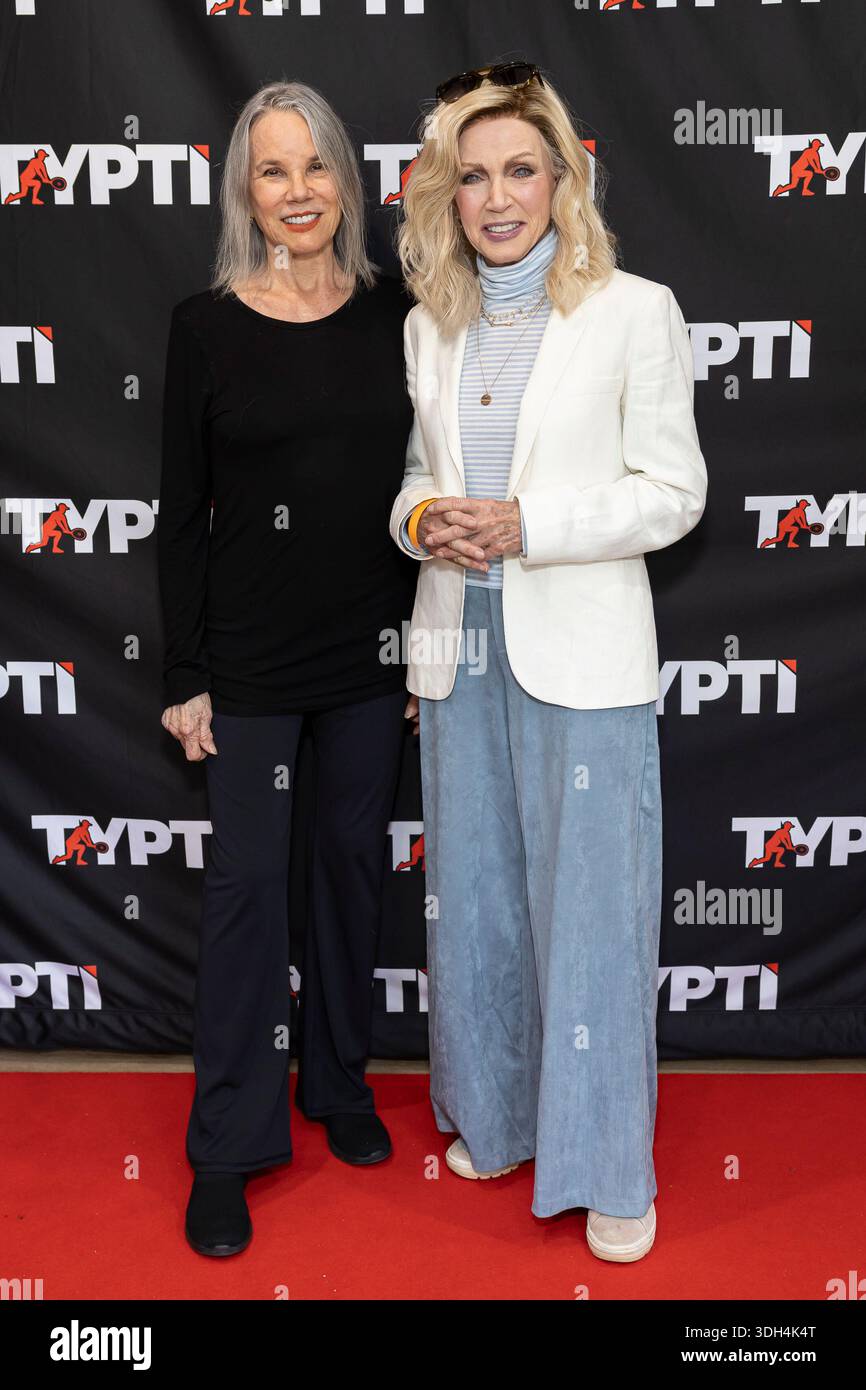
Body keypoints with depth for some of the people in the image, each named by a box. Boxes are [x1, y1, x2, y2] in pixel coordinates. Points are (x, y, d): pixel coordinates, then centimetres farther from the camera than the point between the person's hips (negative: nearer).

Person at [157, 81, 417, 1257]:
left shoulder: (394, 313, 3)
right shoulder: (205, 324, -4)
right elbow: (182, 513, -3)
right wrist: (185, 676, -5)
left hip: (373, 648, 3)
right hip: (252, 656, -2)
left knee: (354, 860, 13)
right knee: (248, 879, 2)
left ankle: (338, 1083, 35)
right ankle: (231, 1147, 17)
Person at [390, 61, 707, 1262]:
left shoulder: (635, 312, -3)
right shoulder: (430, 324, 11)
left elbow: (674, 492, -5)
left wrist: (526, 524, -18)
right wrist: (421, 520, -6)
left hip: (581, 656, -4)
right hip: (459, 650, 5)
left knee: (590, 911, 2)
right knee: (475, 897, 14)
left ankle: (610, 1170, 20)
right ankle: (496, 1117, 35)